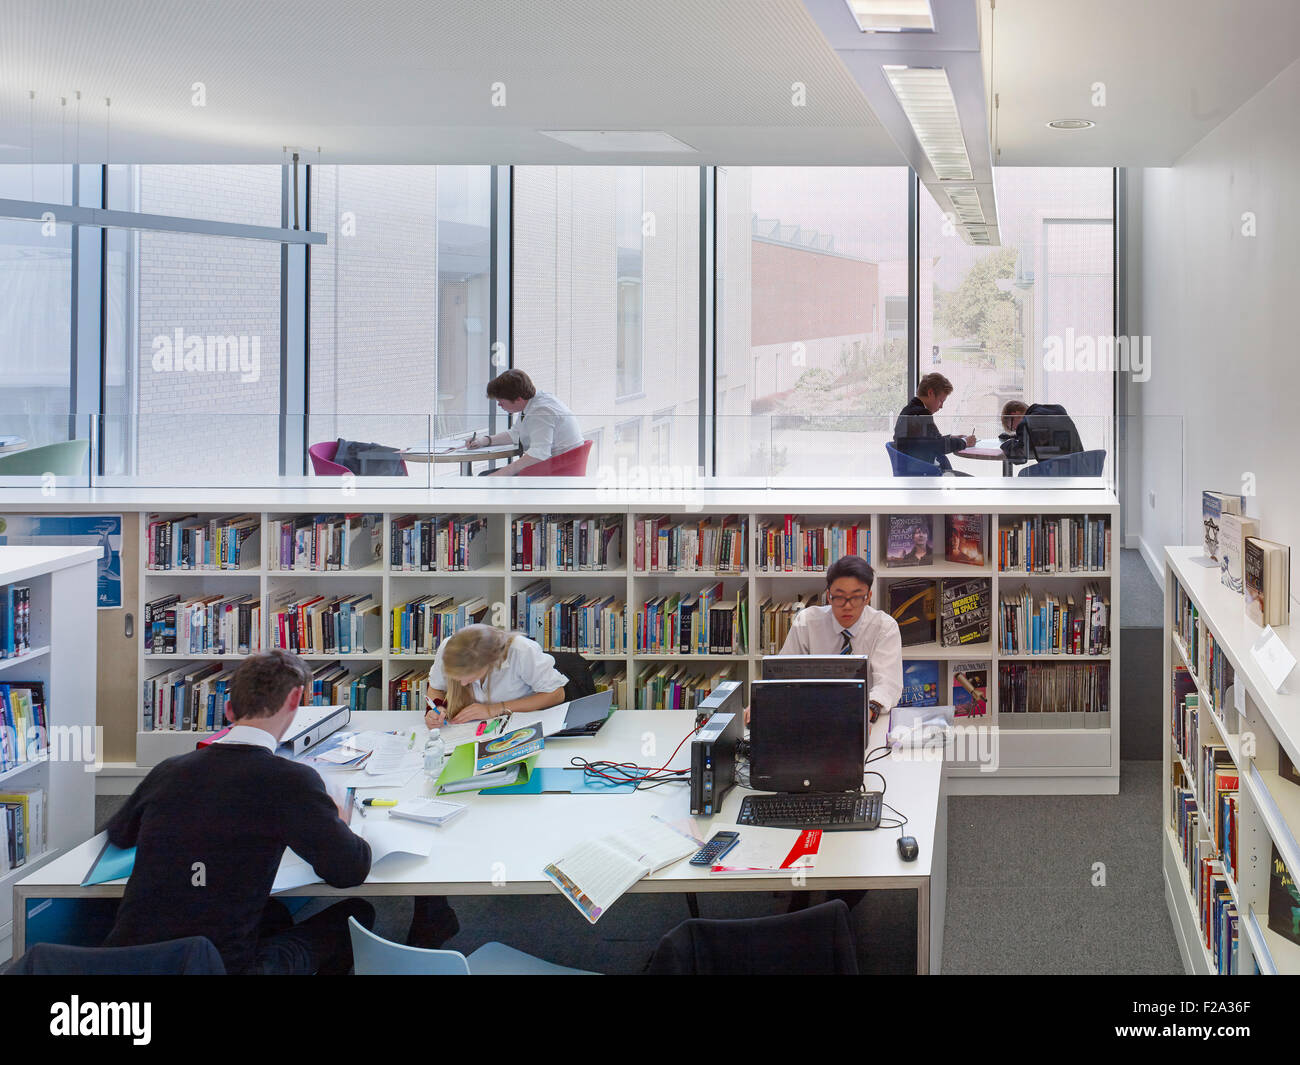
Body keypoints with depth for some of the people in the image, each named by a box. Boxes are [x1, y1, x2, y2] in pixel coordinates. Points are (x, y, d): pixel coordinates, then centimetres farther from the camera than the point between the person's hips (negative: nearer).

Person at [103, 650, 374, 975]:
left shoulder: (167, 770, 4)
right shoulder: (292, 780, -12)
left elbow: (118, 833, 24)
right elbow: (350, 870, -7)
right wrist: (334, 822, 14)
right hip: (220, 966, -6)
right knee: (357, 914, 14)